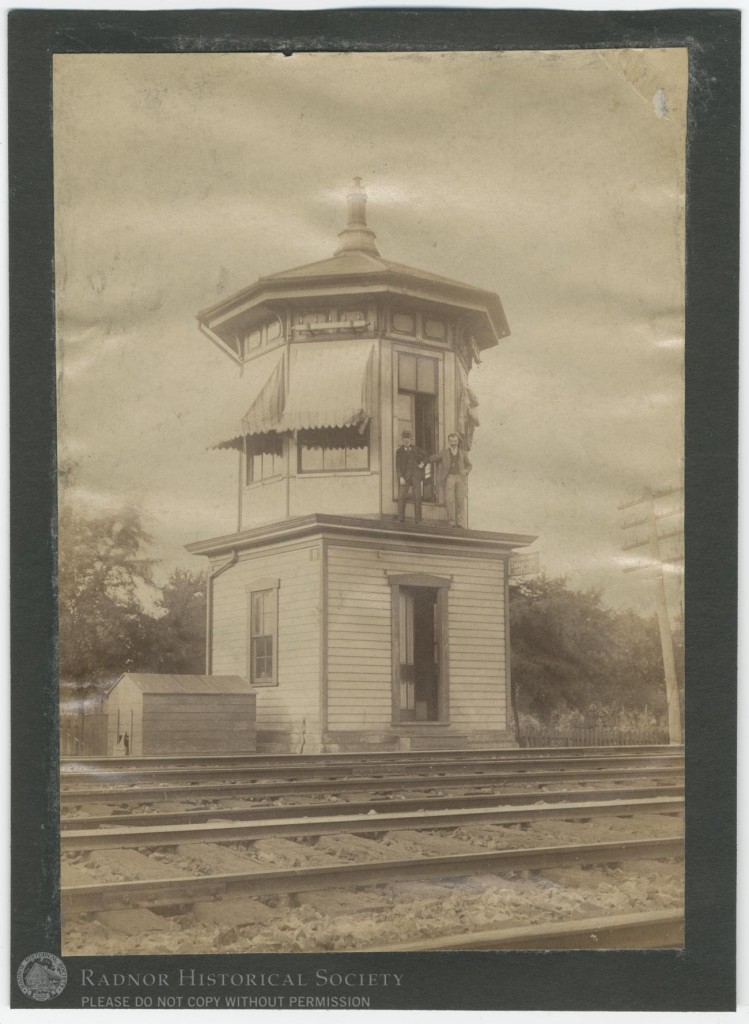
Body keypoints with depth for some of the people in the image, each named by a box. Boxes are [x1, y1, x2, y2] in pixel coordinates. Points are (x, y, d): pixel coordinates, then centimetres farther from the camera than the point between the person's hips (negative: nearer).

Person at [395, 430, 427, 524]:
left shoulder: (415, 449, 14)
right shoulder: (399, 451, 9)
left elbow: (425, 457, 26)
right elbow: (398, 465, 2)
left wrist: (422, 464, 6)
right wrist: (401, 477, -9)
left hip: (416, 474, 1)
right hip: (405, 475, -1)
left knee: (417, 496, -3)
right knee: (401, 496, -10)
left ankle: (417, 519, 1)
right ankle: (401, 518, -3)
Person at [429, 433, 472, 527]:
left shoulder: (462, 453, 15)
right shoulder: (444, 453, 11)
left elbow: (469, 465, 21)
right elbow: (432, 459, 17)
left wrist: (466, 470, 1)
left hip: (460, 478, 1)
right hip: (449, 478, -1)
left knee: (460, 501, -6)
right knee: (449, 500, -13)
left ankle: (460, 523, -1)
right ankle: (452, 521, -5)